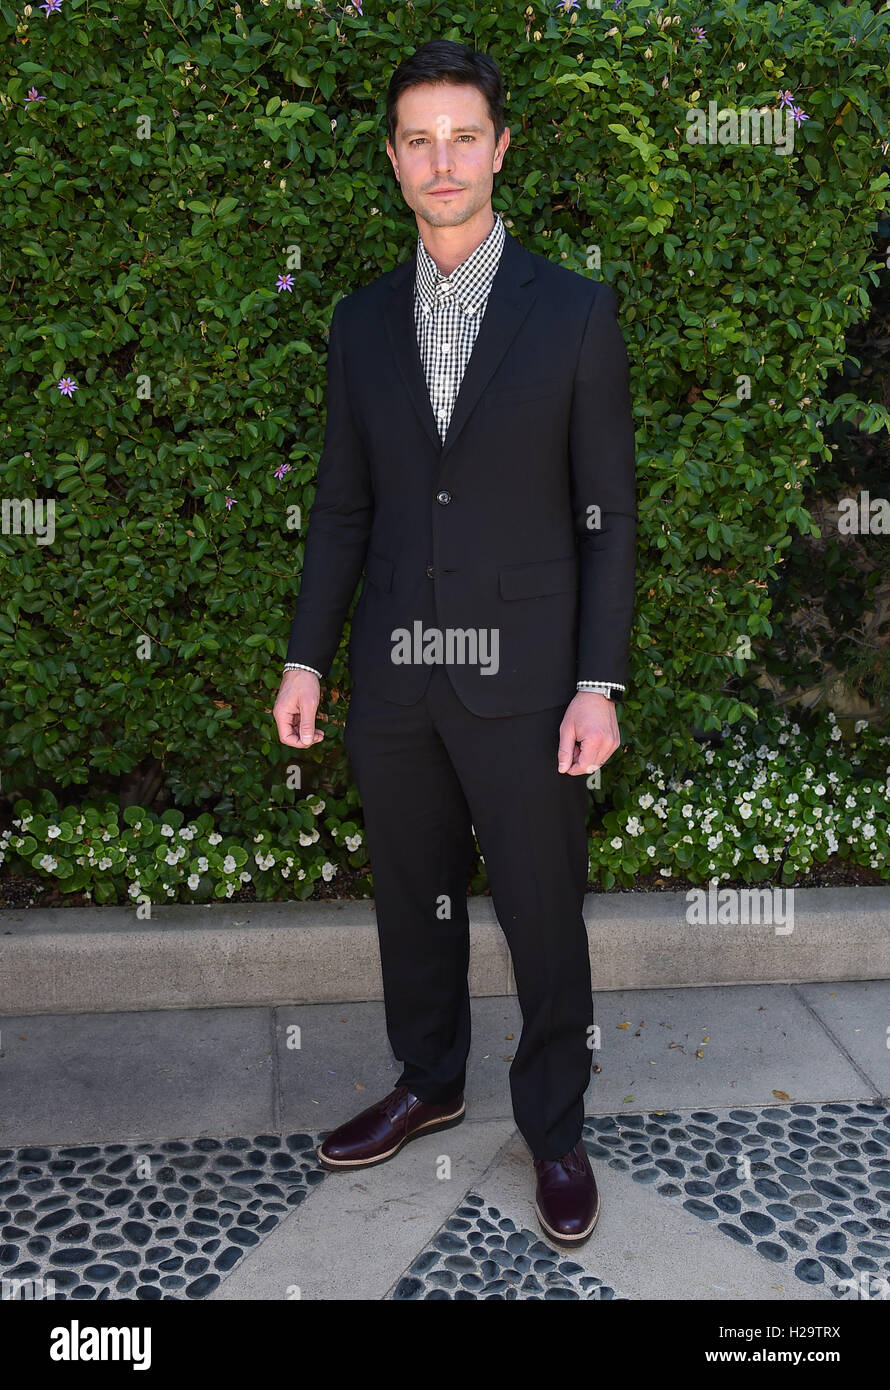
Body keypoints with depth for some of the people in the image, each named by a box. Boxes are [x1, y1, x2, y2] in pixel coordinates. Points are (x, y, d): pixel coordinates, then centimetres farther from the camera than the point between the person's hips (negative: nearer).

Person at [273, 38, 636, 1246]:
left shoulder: (575, 312, -3)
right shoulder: (362, 322, 8)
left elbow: (608, 512, -4)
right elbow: (343, 505, 10)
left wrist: (599, 684, -10)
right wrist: (307, 658, 5)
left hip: (521, 680, -3)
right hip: (394, 678, 4)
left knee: (545, 919, 7)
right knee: (413, 902, 17)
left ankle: (554, 1126, 30)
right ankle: (429, 1086, 40)